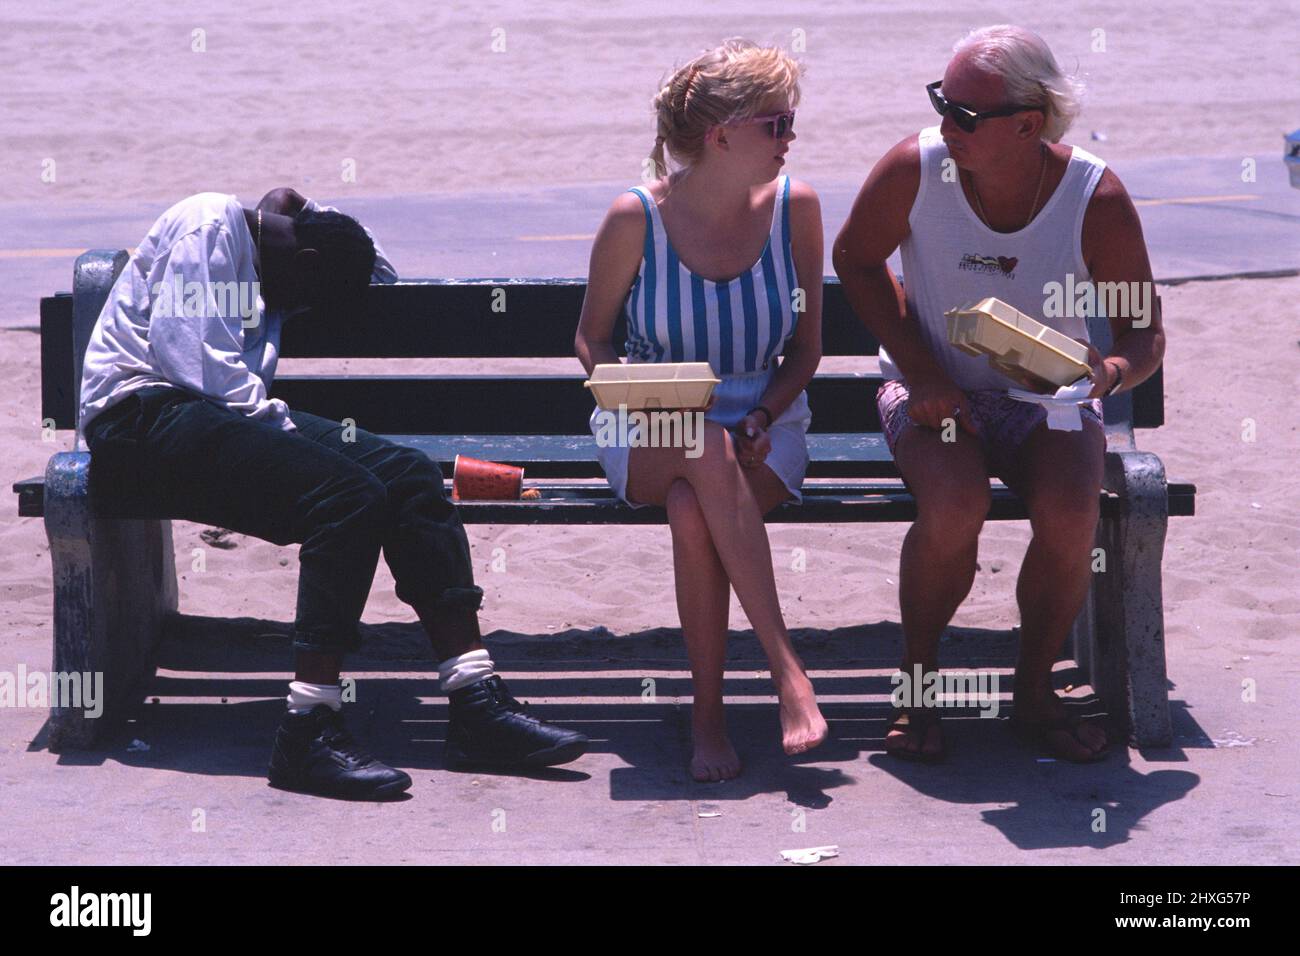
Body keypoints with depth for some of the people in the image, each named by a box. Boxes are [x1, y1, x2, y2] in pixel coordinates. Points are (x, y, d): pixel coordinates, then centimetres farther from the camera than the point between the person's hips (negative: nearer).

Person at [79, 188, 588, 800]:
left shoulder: (260, 263, 28)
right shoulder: (210, 224, -1)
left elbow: (382, 273, 40)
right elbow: (187, 349, -15)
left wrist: (309, 215, 24)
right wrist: (283, 429, -13)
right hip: (142, 418, -9)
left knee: (408, 476, -7)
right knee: (349, 494, -27)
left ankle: (477, 708, -12)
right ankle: (307, 736, -32)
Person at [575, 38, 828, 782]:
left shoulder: (794, 206, -2)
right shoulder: (637, 218, -7)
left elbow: (806, 346, 6)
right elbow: (593, 339, 6)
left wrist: (763, 417, -12)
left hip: (764, 425, 1)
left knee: (692, 509, -35)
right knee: (708, 452, -39)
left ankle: (709, 713, -24)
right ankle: (787, 668, -40)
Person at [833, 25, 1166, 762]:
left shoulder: (1097, 199, -17)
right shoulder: (916, 168, -16)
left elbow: (1145, 332, -6)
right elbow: (857, 258, 2)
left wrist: (1111, 373, -31)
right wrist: (918, 371, -8)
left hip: (1046, 400, 0)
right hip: (933, 390, 0)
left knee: (1071, 515, -30)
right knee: (954, 508, -32)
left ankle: (1036, 690, -4)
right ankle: (918, 676, -6)